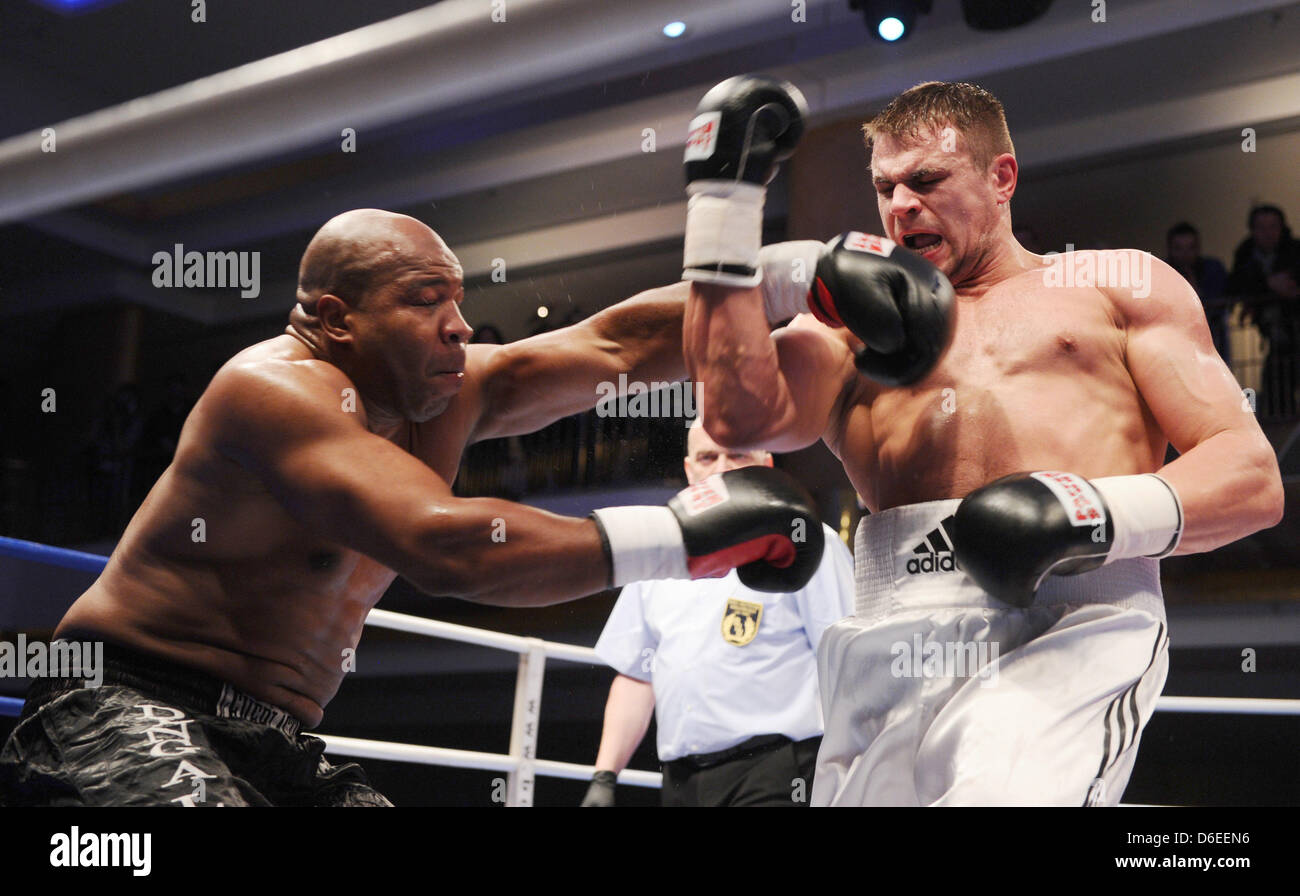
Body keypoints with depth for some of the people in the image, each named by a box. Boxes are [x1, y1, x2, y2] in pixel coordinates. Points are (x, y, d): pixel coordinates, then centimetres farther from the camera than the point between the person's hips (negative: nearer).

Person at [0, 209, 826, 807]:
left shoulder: (446, 397, 8)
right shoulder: (277, 387, -18)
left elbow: (620, 343, 8)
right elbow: (444, 544, -30)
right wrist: (688, 533, -29)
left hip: (274, 746, 9)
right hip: (126, 719, -9)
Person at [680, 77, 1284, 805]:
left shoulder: (1117, 284, 21)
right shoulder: (851, 321, 27)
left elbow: (1255, 479, 11)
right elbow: (740, 416, 5)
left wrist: (1102, 515, -9)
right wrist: (723, 201, 7)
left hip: (1072, 626, -3)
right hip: (893, 649, 4)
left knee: (1006, 791, -31)